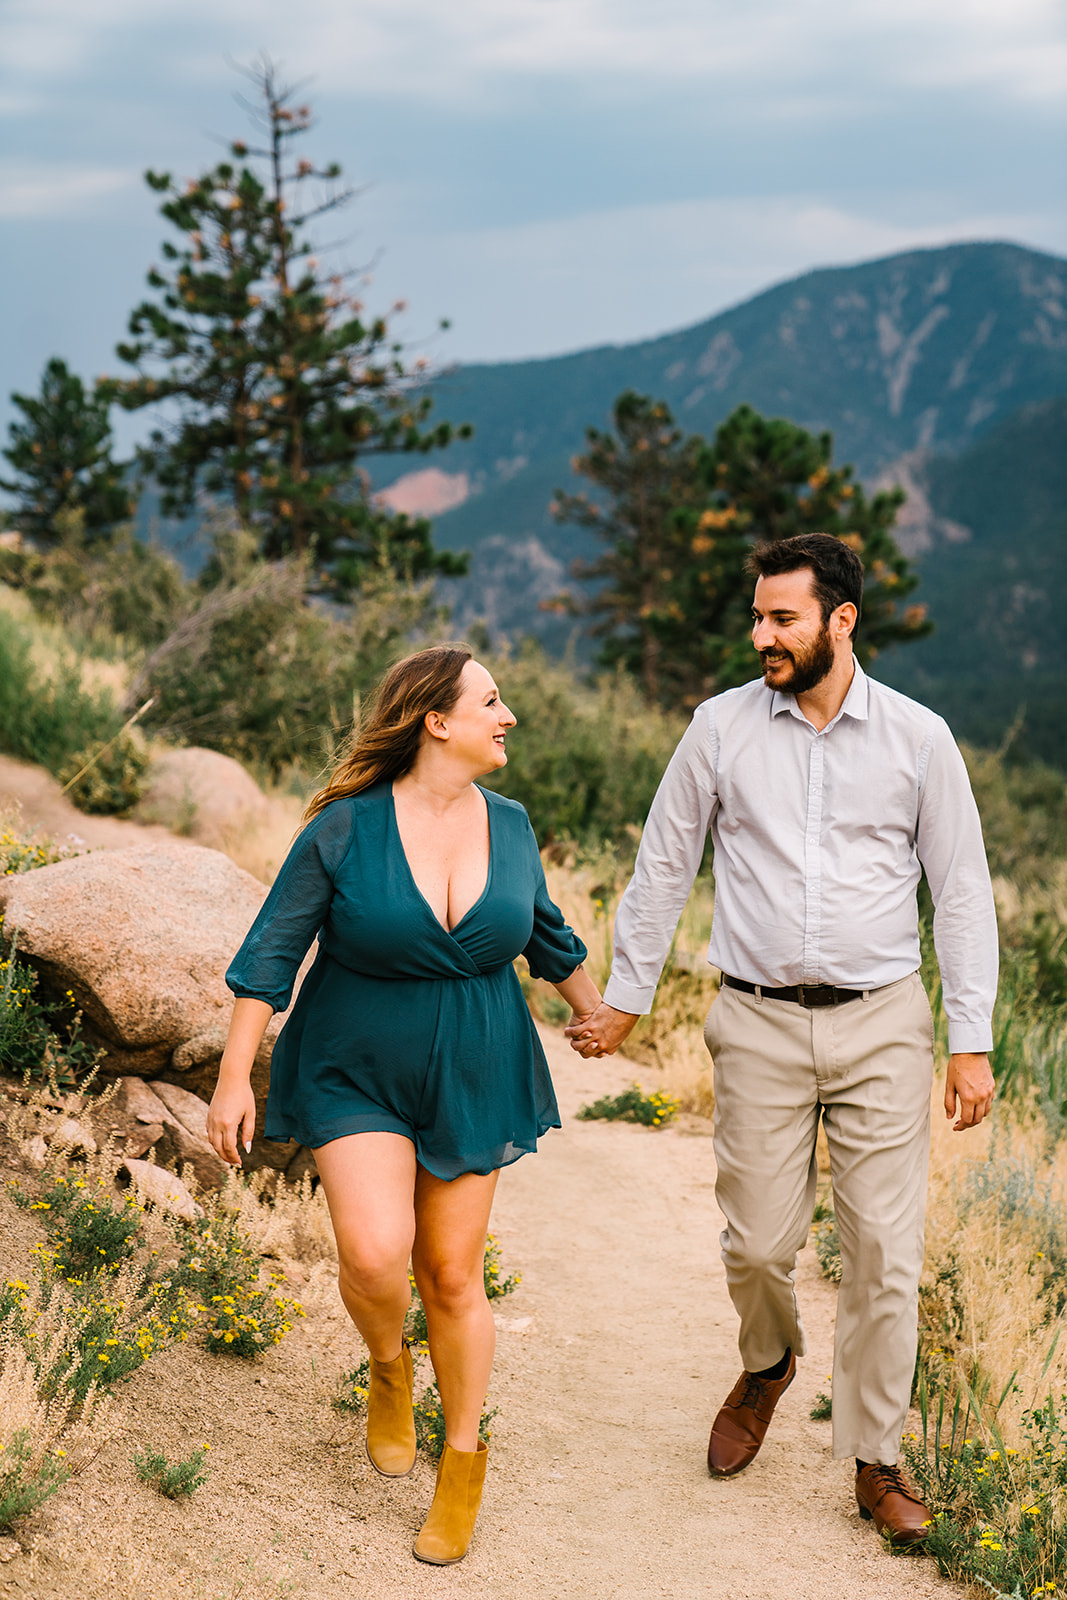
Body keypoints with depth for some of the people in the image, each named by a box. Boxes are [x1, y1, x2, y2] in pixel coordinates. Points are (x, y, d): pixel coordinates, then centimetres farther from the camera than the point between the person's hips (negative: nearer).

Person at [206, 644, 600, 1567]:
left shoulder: (509, 826, -2)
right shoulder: (347, 827, -14)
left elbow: (544, 932, 16)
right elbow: (272, 952, -9)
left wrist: (593, 1007, 28)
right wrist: (235, 1077, -11)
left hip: (473, 1082, 3)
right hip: (355, 1078, -3)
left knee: (451, 1274, 7)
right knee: (374, 1253, -19)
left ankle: (464, 1460, 25)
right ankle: (389, 1368, 16)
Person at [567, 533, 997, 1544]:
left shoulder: (918, 738, 0)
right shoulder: (722, 728, 1)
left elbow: (961, 892, 3)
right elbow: (663, 868, 10)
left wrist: (972, 1041, -1)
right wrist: (624, 998, 12)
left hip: (881, 1023, 0)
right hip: (759, 1025, 1)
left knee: (884, 1252, 0)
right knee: (756, 1243, 5)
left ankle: (875, 1462, 17)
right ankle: (767, 1364, 39)